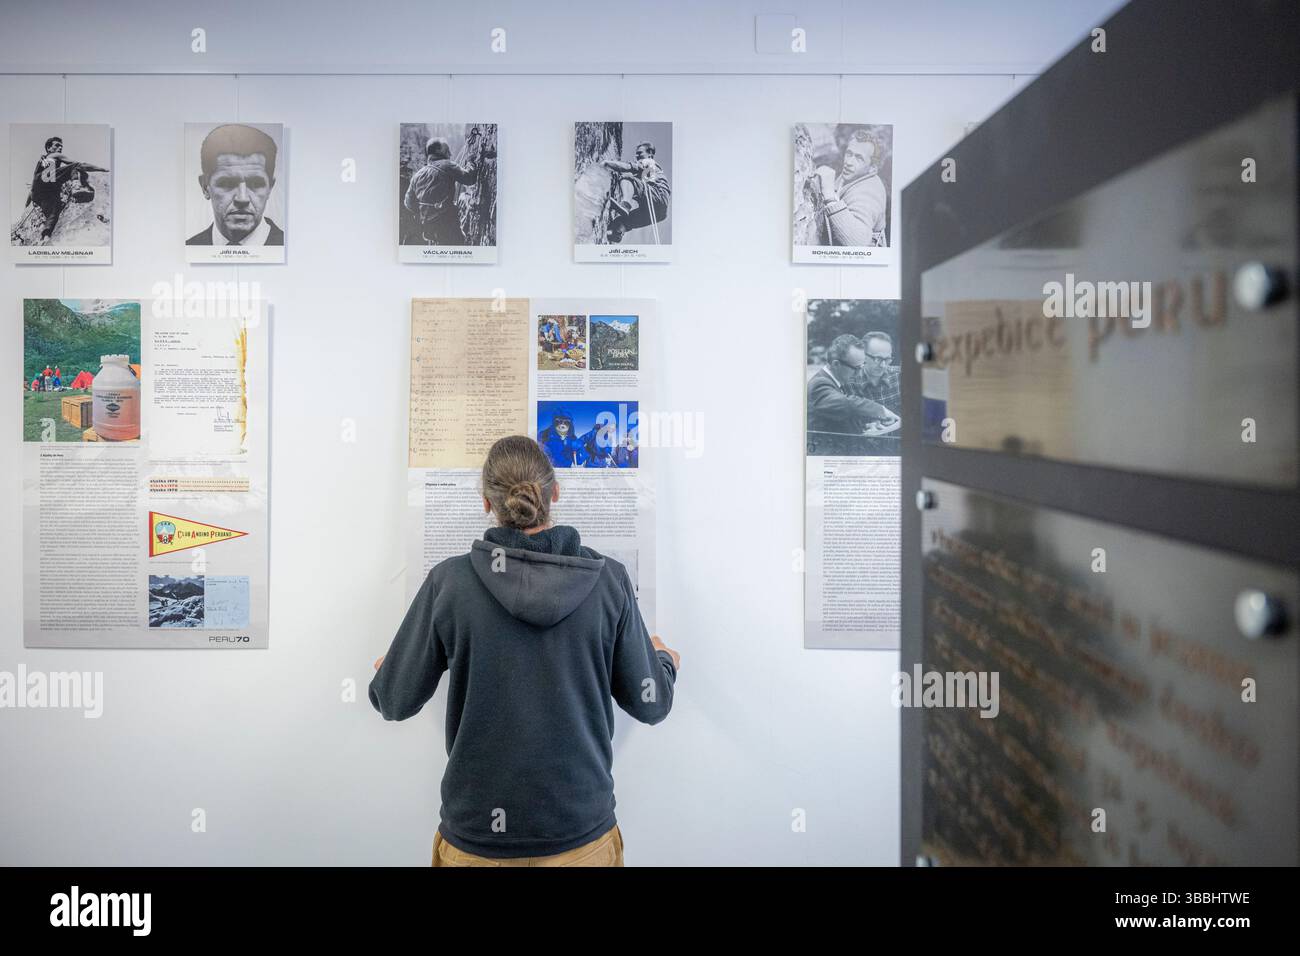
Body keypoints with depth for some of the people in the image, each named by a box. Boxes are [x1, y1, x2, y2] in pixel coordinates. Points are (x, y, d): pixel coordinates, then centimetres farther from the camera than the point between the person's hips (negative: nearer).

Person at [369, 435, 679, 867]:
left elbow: (396, 701, -2)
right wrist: (665, 661, 20)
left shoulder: (449, 581, -12)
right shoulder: (608, 578, -10)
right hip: (584, 834, 1)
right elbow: (649, 704, -3)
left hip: (477, 836, 0)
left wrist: (383, 672, 21)